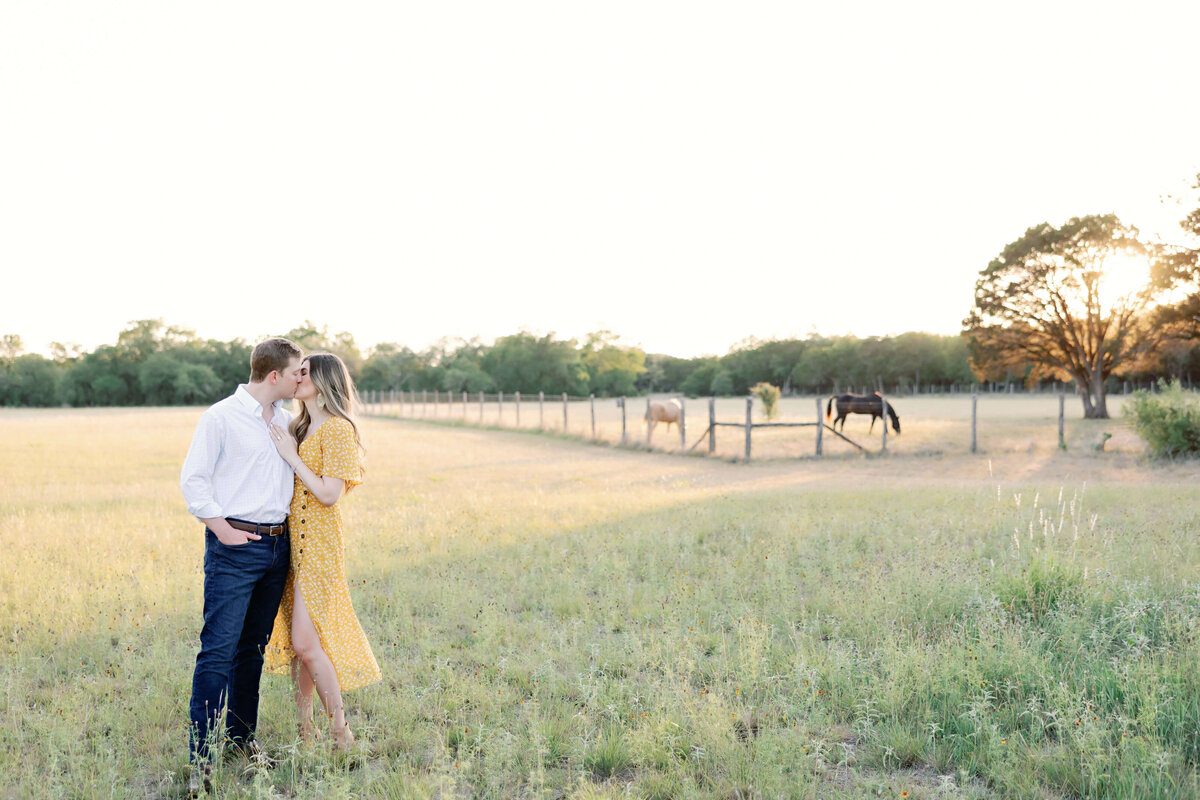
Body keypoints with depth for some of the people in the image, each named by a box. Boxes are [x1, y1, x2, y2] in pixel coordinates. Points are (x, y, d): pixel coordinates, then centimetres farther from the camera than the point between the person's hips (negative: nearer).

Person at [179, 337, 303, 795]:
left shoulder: (286, 419, 13)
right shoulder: (221, 417, -7)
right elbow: (193, 480, -7)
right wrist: (222, 529, -12)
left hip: (278, 544, 6)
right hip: (234, 546, -6)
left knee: (254, 646, 14)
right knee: (218, 649, -8)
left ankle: (242, 735, 26)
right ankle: (201, 756, -3)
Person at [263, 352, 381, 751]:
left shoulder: (337, 429, -11)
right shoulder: (300, 428, 15)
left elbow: (329, 494, -18)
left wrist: (292, 456, -14)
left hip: (319, 542, -8)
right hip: (292, 539, 8)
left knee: (305, 641, -11)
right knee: (297, 641, 9)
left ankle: (341, 733, 2)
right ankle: (305, 731, 18)